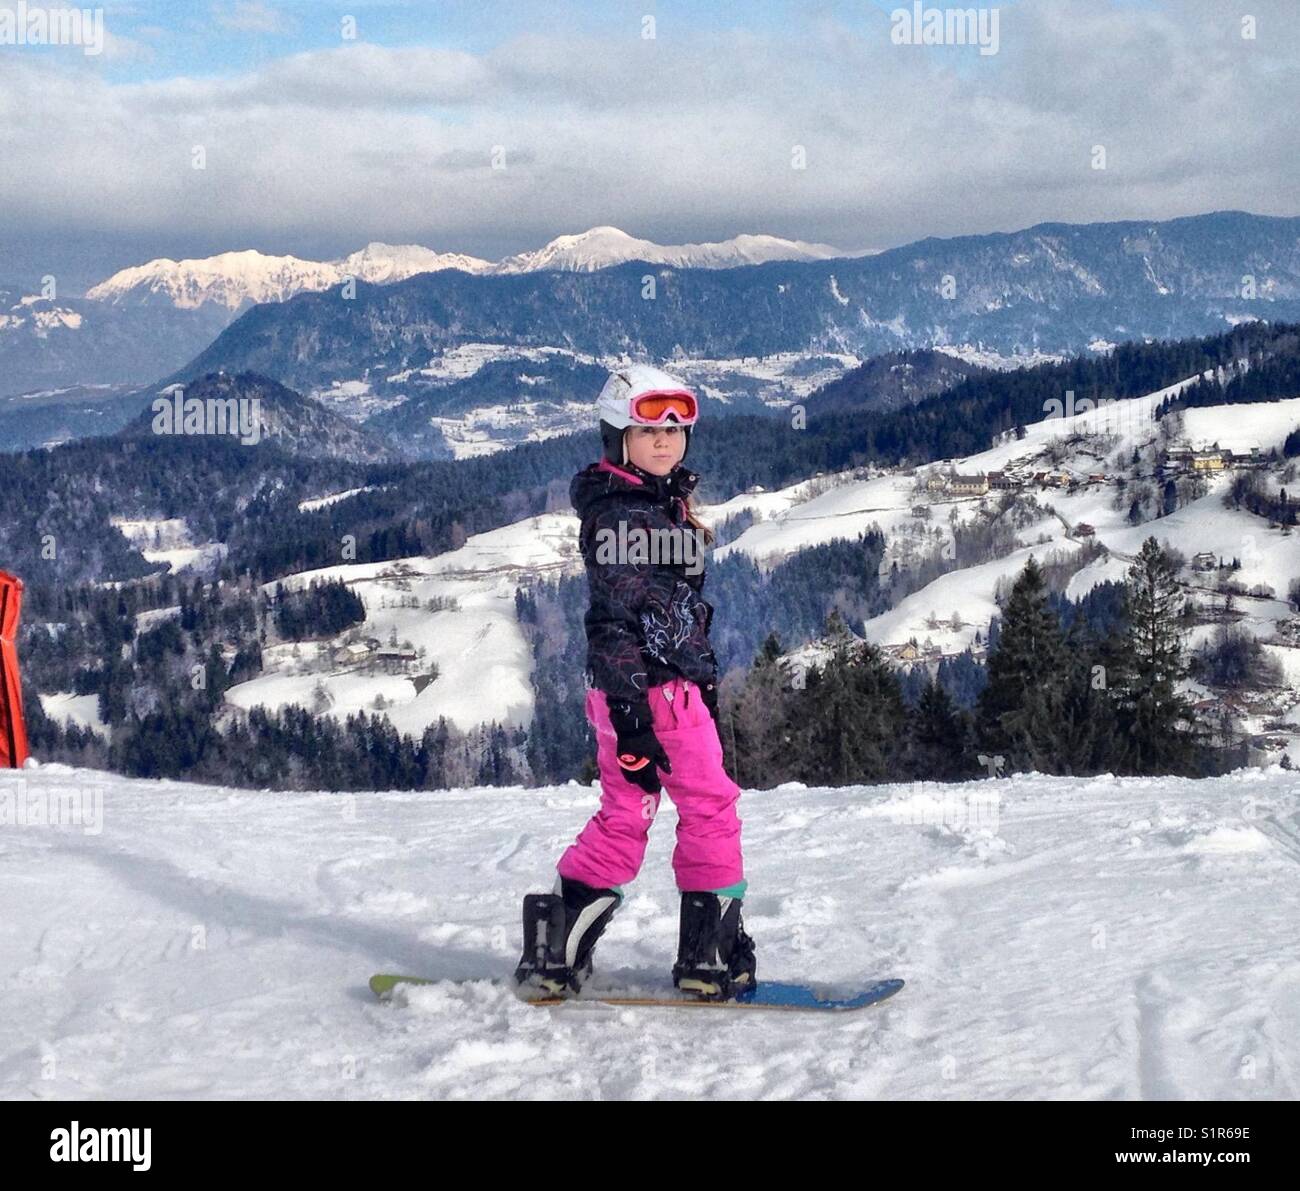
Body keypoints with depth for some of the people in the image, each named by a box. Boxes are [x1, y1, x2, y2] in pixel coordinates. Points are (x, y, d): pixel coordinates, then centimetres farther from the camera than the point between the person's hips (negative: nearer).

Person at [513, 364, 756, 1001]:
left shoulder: (670, 507, 16)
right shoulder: (618, 516, -13)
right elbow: (618, 620, -19)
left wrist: (706, 684, 24)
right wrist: (629, 714, -23)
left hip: (679, 683, 9)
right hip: (643, 690, -9)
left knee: (624, 815, 11)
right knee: (711, 808, -2)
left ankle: (555, 946, 14)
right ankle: (710, 954, 7)